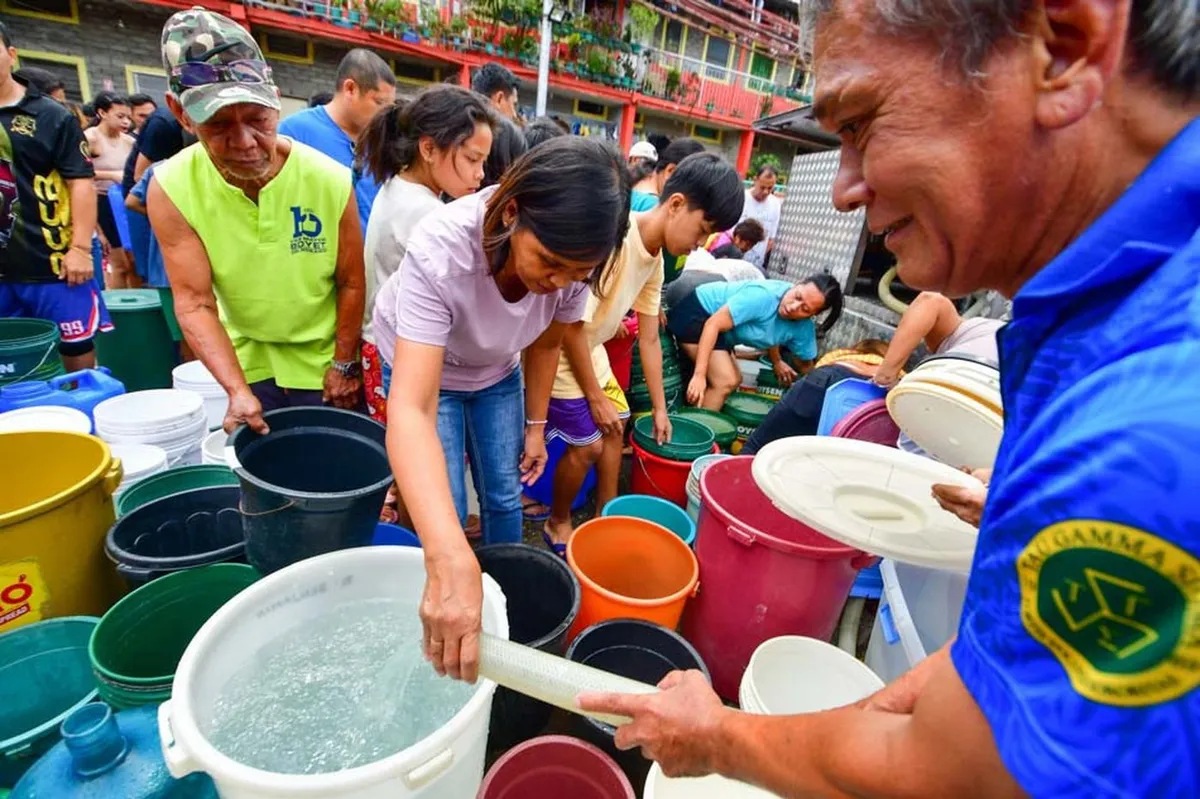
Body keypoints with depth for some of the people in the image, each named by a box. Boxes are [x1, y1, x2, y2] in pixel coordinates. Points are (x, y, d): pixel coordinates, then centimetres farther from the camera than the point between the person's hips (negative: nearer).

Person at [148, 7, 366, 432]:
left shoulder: (331, 180, -19)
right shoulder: (170, 190, -15)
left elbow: (351, 283, -10)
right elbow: (195, 303, -15)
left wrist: (343, 365, -7)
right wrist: (237, 391, -25)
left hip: (326, 363, -1)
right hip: (249, 366, 2)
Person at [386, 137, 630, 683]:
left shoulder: (573, 261, -27)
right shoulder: (440, 249, -41)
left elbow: (545, 344, -5)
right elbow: (410, 408, -49)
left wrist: (536, 425, 2)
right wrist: (449, 557, -61)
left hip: (498, 380, 4)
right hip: (430, 377, -3)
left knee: (504, 498, 10)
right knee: (445, 517, -6)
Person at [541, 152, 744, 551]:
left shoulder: (655, 258, -1)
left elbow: (649, 339, 6)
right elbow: (571, 328, -25)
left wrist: (660, 408, 10)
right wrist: (595, 397, -14)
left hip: (591, 350, 9)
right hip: (557, 352, -9)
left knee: (616, 427, 14)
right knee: (588, 445, -4)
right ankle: (557, 523, 22)